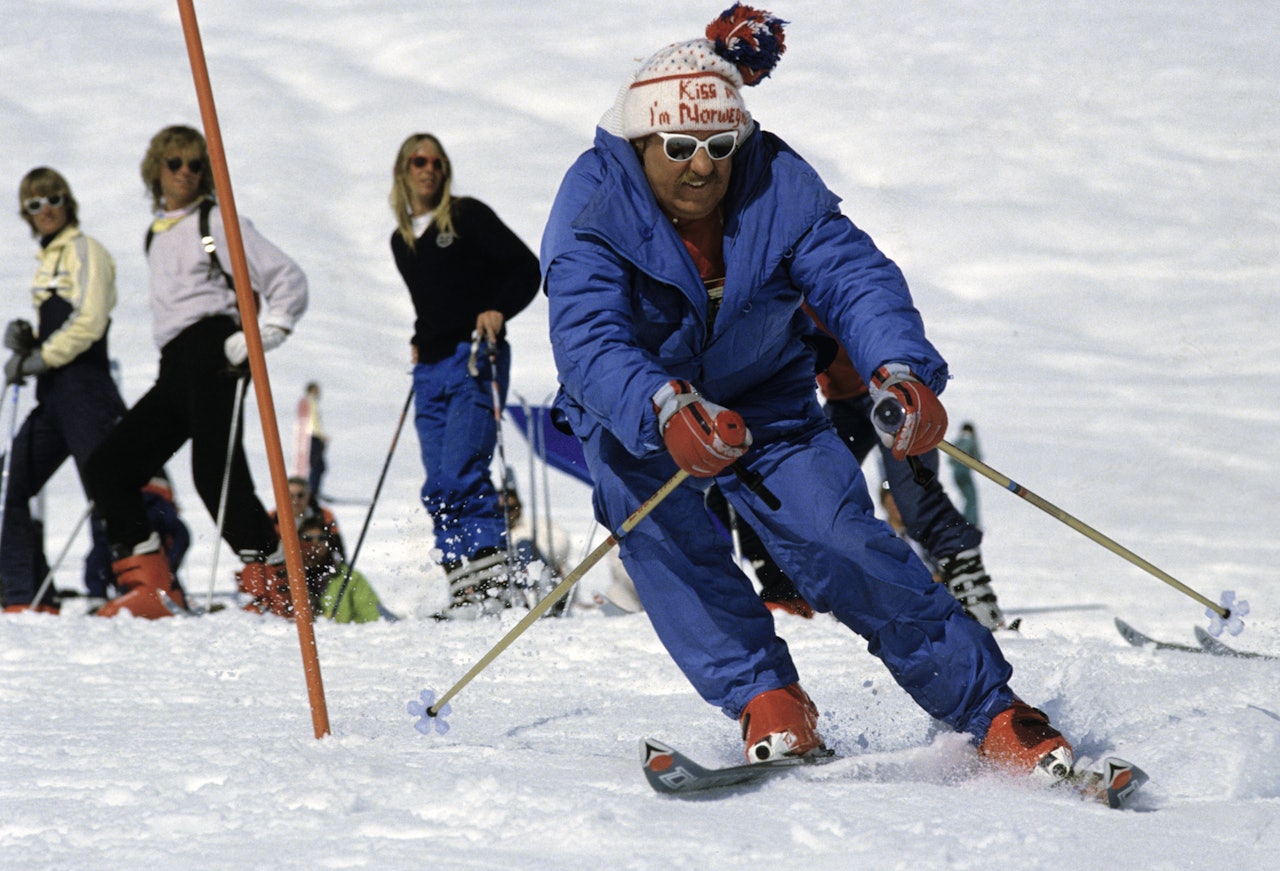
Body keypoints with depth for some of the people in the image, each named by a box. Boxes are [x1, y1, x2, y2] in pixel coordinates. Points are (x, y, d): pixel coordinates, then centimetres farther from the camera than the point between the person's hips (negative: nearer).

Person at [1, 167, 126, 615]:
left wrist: (39, 358, -13)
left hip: (83, 386, -9)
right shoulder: (48, 260, 21)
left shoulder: (84, 250, -4)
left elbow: (89, 322, -15)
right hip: (53, 396, 9)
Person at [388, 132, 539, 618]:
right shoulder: (401, 241, 19)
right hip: (430, 370, 7)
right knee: (439, 489, 0)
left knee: (460, 476, -20)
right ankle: (462, 583, 1)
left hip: (475, 362, -7)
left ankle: (491, 579, -20)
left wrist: (498, 311, -15)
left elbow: (526, 268, -2)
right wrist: (421, 343, 16)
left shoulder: (467, 217, 1)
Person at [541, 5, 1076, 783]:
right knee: (651, 514, -30)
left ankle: (995, 716, -9)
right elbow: (588, 341, -38)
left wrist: (900, 370, -49)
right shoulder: (595, 207, -24)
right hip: (637, 409, 0)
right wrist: (667, 409, -58)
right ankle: (768, 704, -26)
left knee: (846, 549, -14)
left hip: (766, 404, 1)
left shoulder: (778, 186, -18)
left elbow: (856, 277, -28)